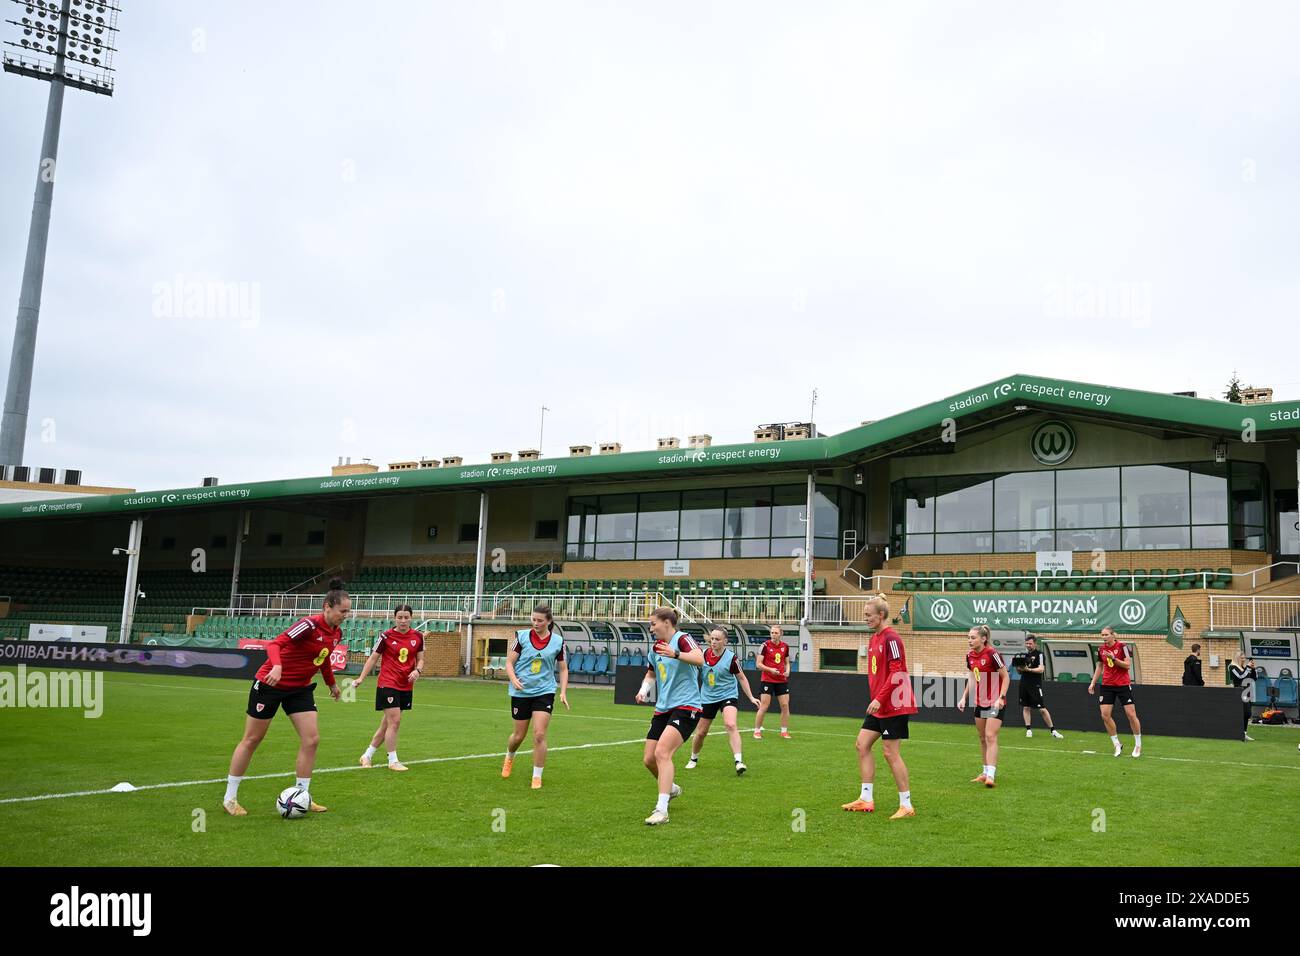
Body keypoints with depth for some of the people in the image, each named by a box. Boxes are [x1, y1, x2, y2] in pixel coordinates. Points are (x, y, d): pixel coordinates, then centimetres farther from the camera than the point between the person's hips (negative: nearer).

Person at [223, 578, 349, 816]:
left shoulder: (336, 633, 0)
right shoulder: (310, 624, -24)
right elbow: (275, 644, -31)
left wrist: (332, 683, 29)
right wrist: (277, 666, -48)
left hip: (300, 689, 7)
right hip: (271, 683, -7)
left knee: (311, 739, -5)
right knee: (252, 739, 5)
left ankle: (302, 796, 7)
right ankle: (230, 798, 17)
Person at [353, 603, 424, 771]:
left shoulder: (418, 636, 3)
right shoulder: (386, 636, -6)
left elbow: (420, 659, 11)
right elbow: (373, 658, 0)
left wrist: (417, 670, -11)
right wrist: (361, 678, -8)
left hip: (406, 686, 5)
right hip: (388, 684, -5)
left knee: (386, 723, 11)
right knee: (394, 721, -12)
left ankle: (367, 756, 26)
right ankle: (393, 761, -1)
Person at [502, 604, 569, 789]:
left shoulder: (558, 641, -2)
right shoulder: (522, 636, -5)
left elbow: (563, 669, 7)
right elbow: (509, 662, -2)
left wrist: (563, 692, -4)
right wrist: (514, 679, -21)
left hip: (544, 692, 0)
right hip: (521, 692, 0)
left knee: (539, 735, -11)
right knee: (519, 735, 11)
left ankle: (537, 777, 2)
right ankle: (509, 757, 45)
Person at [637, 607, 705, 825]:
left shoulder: (682, 639, -10)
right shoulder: (656, 648, 13)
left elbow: (699, 659, -30)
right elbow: (651, 673, 30)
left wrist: (675, 654, -47)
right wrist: (644, 689, 10)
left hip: (686, 707, -8)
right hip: (663, 709, 8)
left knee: (662, 752, -25)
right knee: (649, 759, 7)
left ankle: (661, 810, -24)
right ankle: (671, 789, 35)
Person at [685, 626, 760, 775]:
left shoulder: (731, 657, -14)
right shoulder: (703, 654, -7)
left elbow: (742, 678, -3)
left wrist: (751, 697, -4)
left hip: (728, 695, -3)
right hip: (707, 697, 3)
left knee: (730, 725, -28)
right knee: (701, 732, 10)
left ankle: (738, 761, -28)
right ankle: (693, 758, 36)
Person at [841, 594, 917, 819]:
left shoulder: (890, 638, -16)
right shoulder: (874, 638, 13)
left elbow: (897, 673, -22)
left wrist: (879, 699, -22)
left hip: (894, 705, -10)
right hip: (879, 705, 10)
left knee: (891, 753, -5)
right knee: (862, 745, 8)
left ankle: (906, 805, 6)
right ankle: (866, 800, 15)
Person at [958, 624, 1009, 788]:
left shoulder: (992, 654, -18)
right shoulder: (970, 656, 3)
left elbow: (1006, 677, -13)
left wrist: (1000, 698, -21)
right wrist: (964, 698, 9)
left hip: (995, 703, -7)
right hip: (979, 702, 7)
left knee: (990, 737, -14)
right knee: (982, 738, 12)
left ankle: (991, 776, -17)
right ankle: (986, 772, 22)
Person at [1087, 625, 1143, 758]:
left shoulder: (1122, 646, -10)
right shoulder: (1101, 649, 5)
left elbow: (1128, 665, -14)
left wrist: (1113, 658, -25)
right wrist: (1093, 683, 10)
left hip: (1123, 684, -4)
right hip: (1107, 685, 4)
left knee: (1131, 714, -4)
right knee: (1105, 715, -6)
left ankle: (1138, 745, 14)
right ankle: (1117, 744, 8)